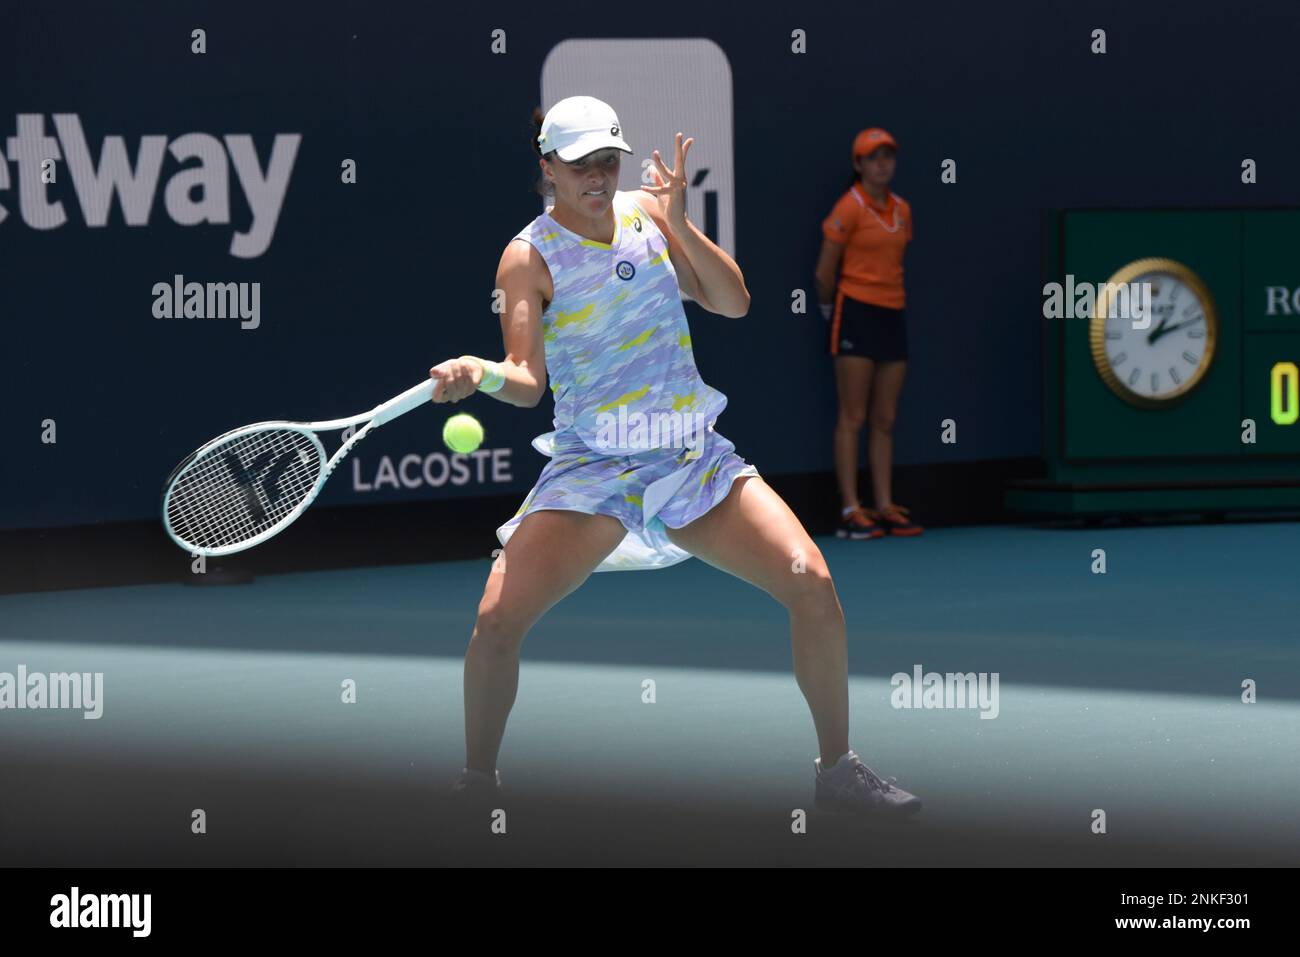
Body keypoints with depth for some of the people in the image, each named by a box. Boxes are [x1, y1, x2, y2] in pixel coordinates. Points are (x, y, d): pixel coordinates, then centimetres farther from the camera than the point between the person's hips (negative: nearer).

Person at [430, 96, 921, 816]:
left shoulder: (646, 214, 5)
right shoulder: (529, 257, -6)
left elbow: (734, 303, 2)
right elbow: (528, 381, -14)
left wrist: (678, 222, -10)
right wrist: (482, 374, -36)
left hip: (694, 459, 3)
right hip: (590, 466, -3)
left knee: (811, 583, -13)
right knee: (497, 620, -19)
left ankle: (838, 771, 3)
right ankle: (477, 780, 6)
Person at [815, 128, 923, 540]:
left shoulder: (902, 210, 10)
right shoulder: (850, 207, -9)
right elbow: (825, 273, -5)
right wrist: (830, 308, 6)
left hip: (893, 315, 6)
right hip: (856, 312, -6)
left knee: (885, 420, 7)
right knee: (853, 417, -5)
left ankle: (885, 508, 10)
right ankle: (851, 511, -5)